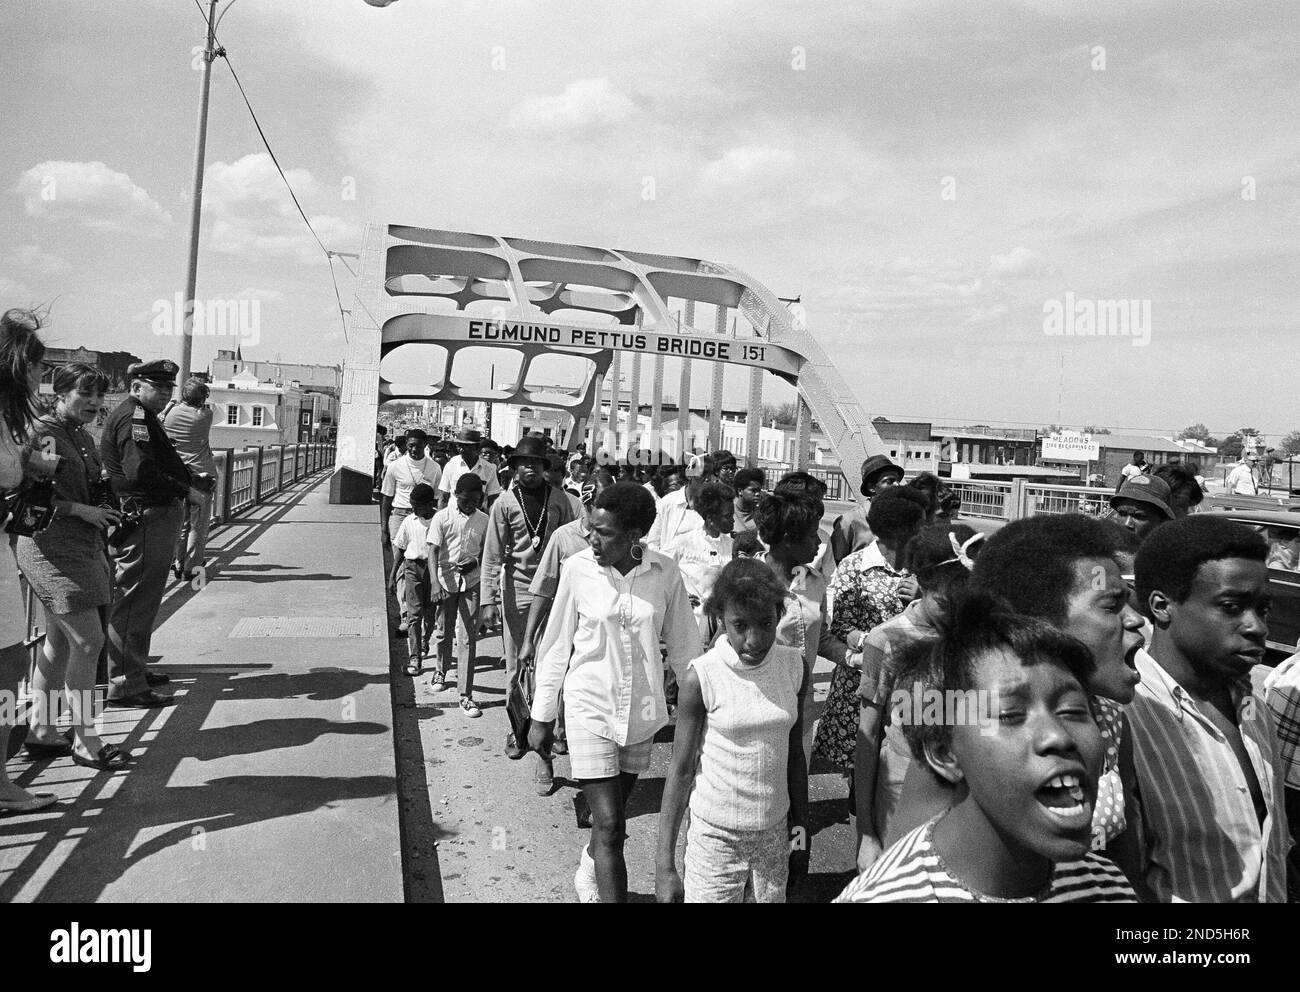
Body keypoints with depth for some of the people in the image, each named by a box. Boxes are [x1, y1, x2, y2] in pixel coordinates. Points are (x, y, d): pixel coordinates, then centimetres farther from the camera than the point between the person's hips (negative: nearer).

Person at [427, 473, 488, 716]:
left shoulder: (483, 520, 1)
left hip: (471, 581, 1)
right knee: (444, 631, 15)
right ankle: (442, 671, 46)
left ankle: (466, 696, -2)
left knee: (468, 638, -4)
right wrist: (435, 582, -21)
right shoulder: (442, 518, -6)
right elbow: (433, 551, -11)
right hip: (446, 580, -1)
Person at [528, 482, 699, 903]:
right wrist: (542, 715, 3)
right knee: (608, 823, -5)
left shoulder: (665, 573, -10)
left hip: (642, 710, 2)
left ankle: (589, 875, 47)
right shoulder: (578, 569, -12)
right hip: (590, 707, -2)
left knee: (614, 815, 19)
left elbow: (683, 647, 1)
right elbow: (556, 645, -2)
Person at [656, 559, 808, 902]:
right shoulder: (702, 677, -17)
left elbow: (795, 755, 5)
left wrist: (801, 831, 10)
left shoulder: (793, 666, -5)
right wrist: (664, 865, -9)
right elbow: (681, 771, -11)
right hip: (716, 836, -3)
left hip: (774, 833, 4)